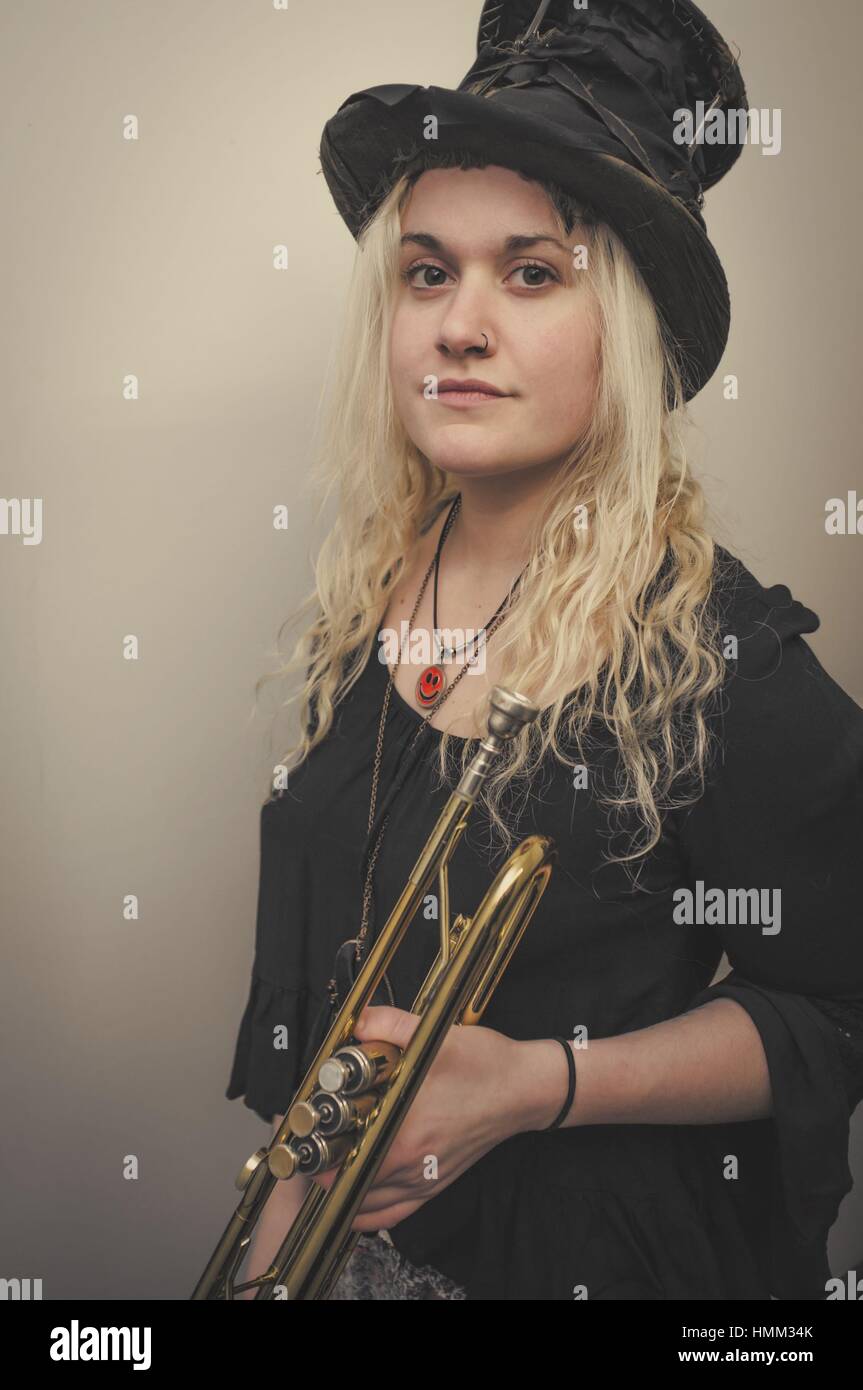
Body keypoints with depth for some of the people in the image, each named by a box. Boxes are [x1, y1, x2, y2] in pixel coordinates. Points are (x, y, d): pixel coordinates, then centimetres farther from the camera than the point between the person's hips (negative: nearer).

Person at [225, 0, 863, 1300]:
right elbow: (310, 972, 5)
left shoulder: (723, 652, -22)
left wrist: (534, 1084, -26)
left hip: (602, 1244, -4)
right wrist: (282, 1228, 9)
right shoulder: (366, 606, -5)